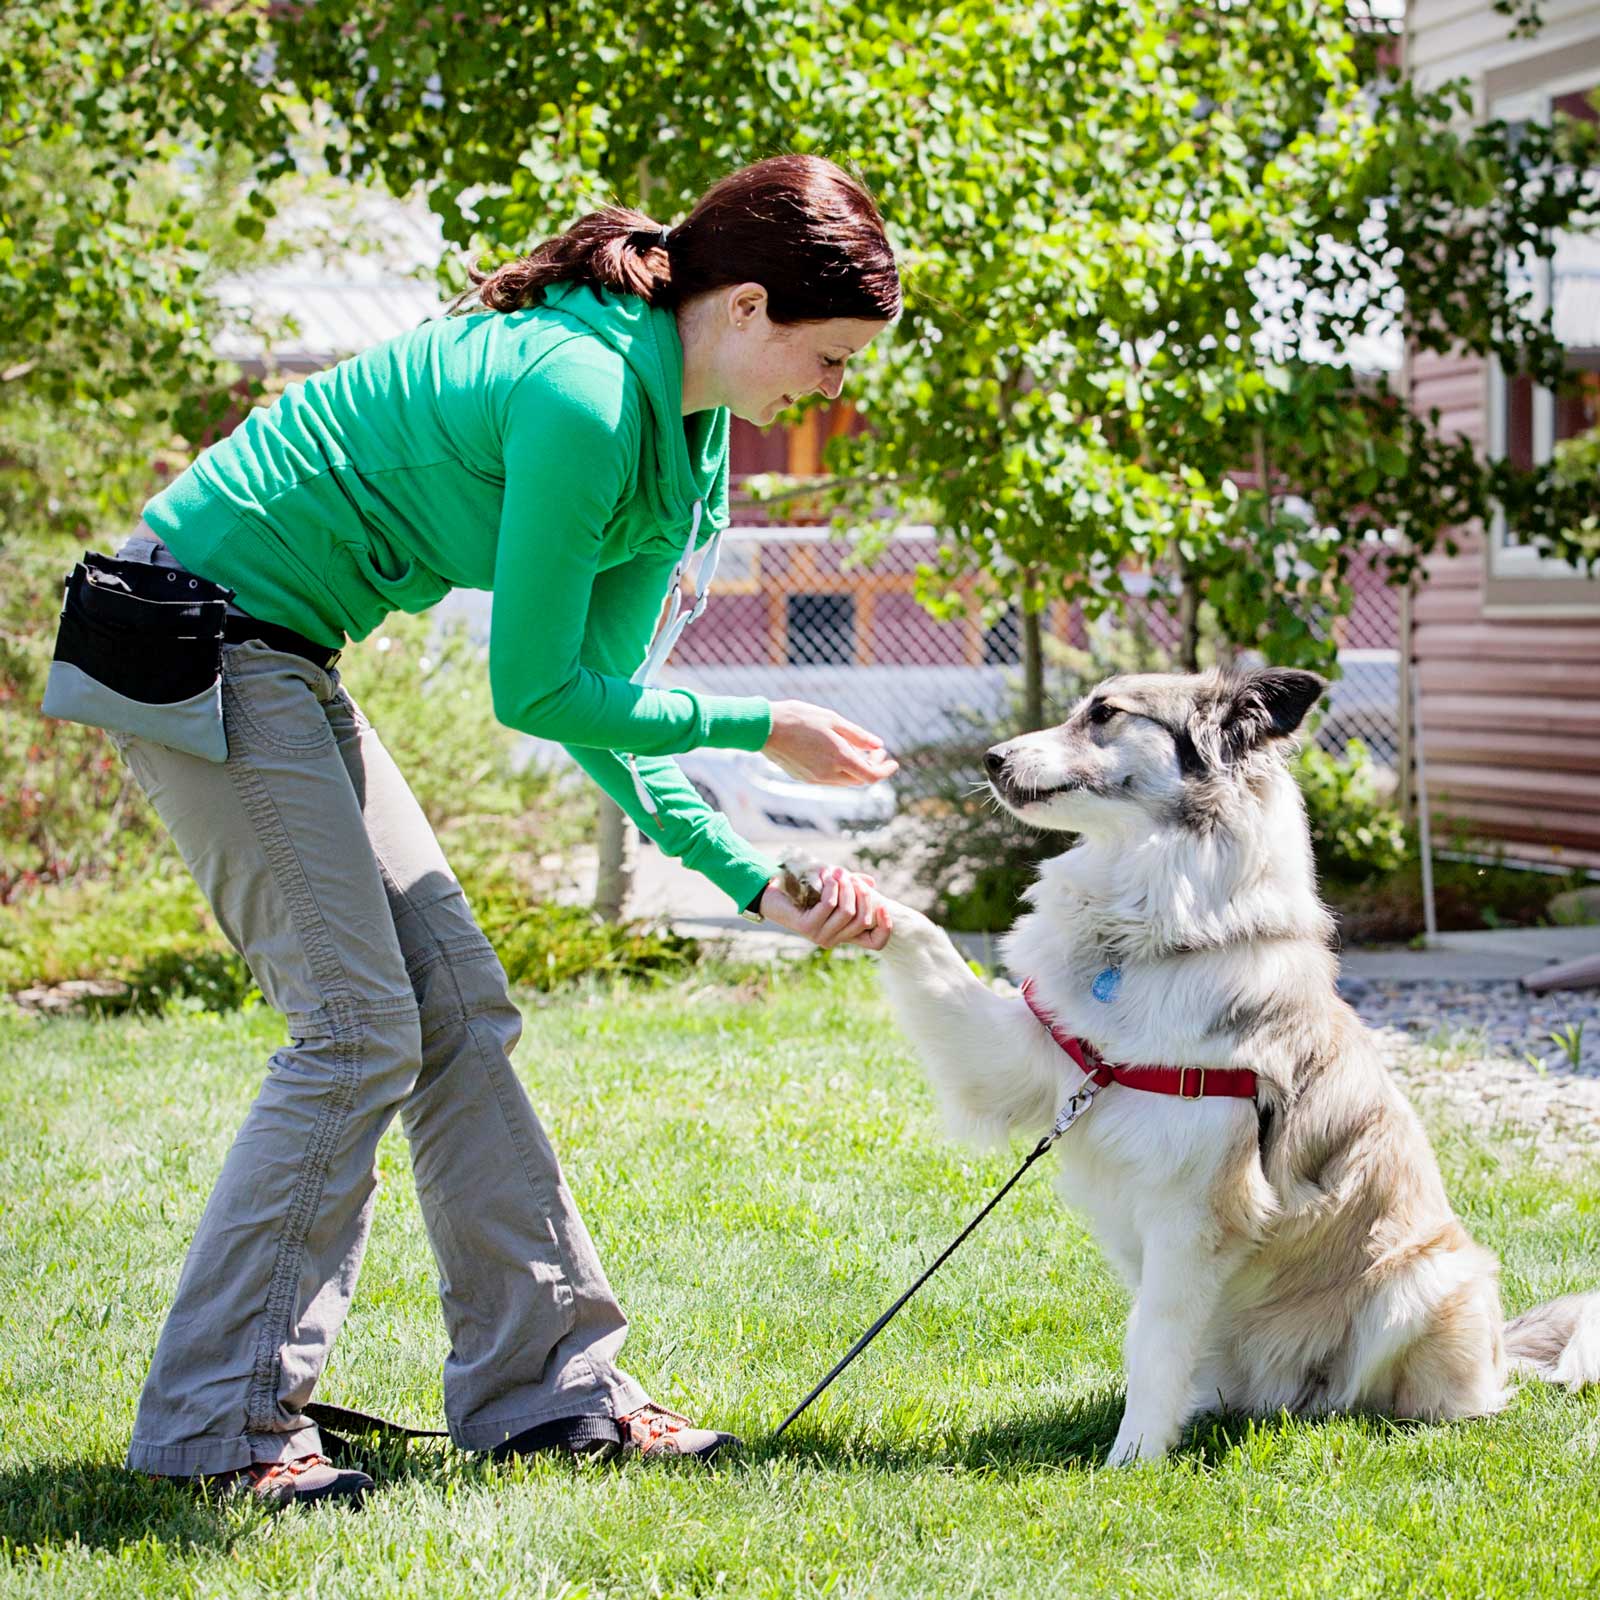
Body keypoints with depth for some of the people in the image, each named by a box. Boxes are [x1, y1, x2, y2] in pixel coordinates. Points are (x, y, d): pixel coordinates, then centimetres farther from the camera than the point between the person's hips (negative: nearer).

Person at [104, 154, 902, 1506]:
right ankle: (219, 1424, -3)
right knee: (359, 1025, -11)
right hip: (200, 644, -10)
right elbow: (538, 693, -18)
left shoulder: (682, 440, 7)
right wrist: (759, 729, -8)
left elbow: (595, 700, 9)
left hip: (283, 666, 10)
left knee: (459, 1012, 8)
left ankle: (544, 1381, 14)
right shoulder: (579, 396, -23)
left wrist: (759, 885, 4)